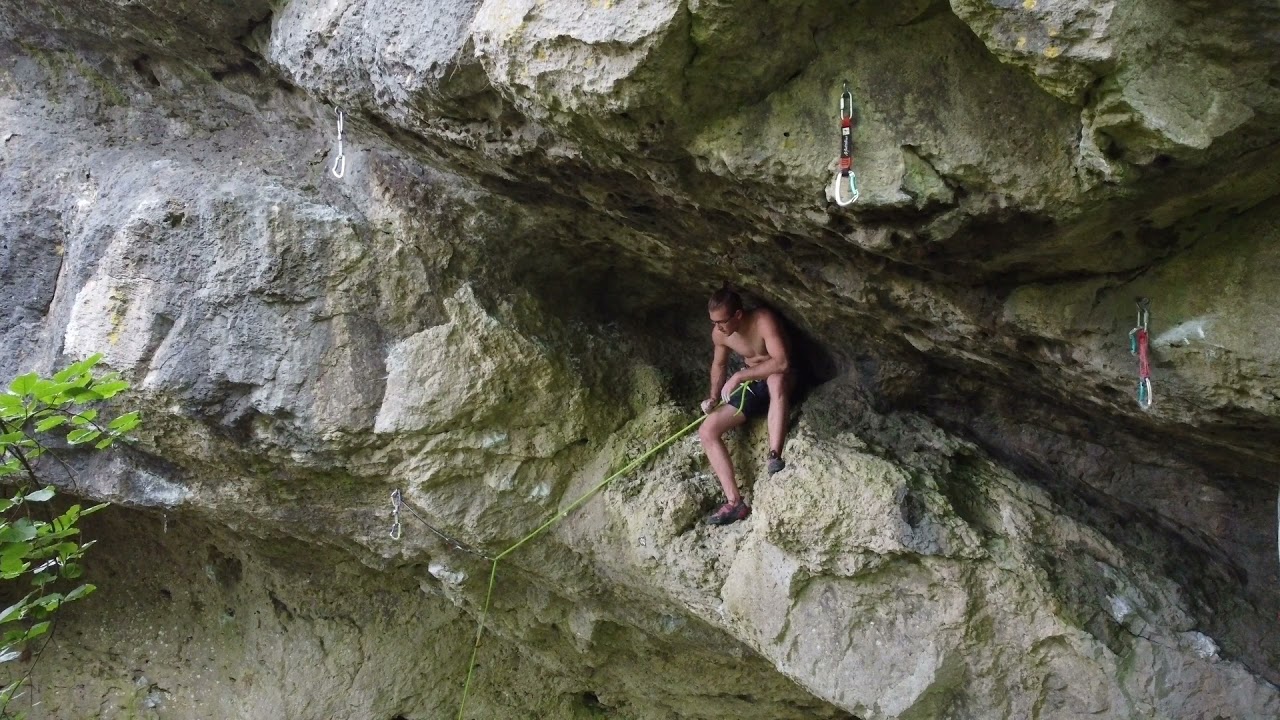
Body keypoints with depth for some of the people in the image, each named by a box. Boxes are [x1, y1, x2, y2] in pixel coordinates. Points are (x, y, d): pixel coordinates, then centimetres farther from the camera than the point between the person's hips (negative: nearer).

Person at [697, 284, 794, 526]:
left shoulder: (764, 320, -26)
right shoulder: (719, 334, -8)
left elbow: (781, 363, -38)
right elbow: (719, 364, 13)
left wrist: (739, 376, -33)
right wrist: (714, 397, -2)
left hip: (782, 383, -6)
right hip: (752, 387, 6)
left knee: (775, 378, -44)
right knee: (707, 431, -11)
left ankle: (774, 457, -41)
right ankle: (735, 502, -19)